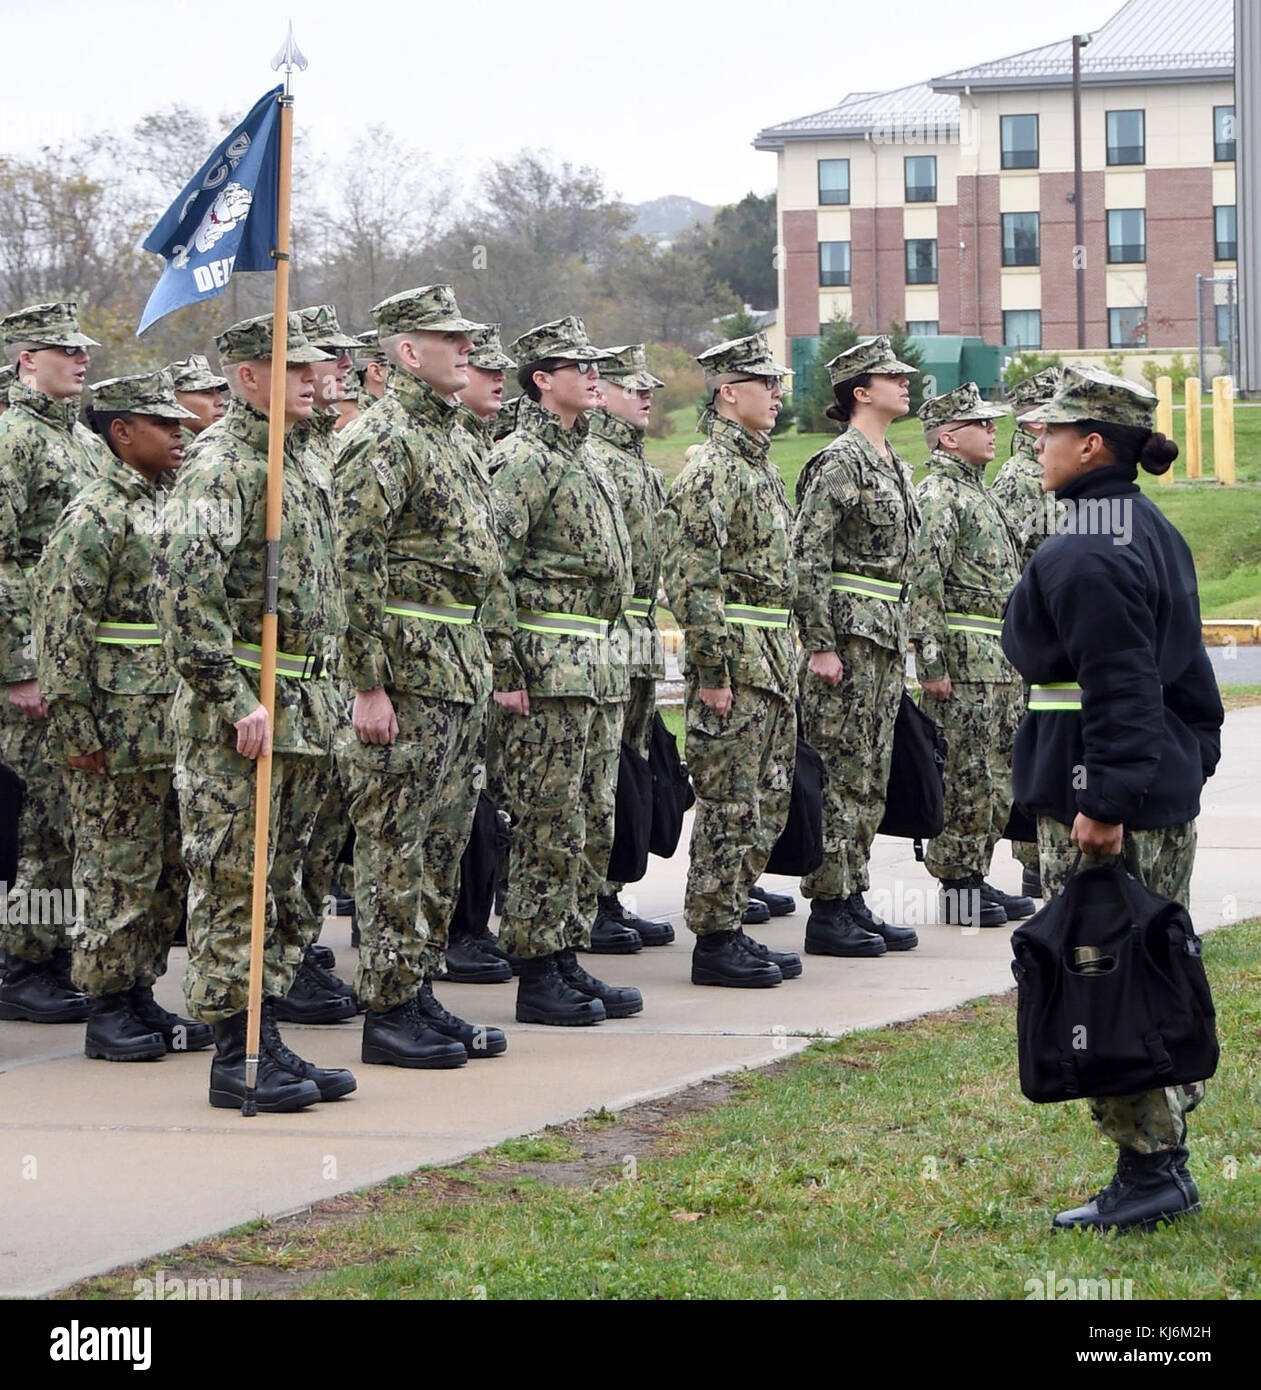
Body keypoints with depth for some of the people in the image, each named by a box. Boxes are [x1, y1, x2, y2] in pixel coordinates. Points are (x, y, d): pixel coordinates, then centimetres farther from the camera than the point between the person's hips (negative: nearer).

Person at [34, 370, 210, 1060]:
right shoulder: (94, 514, -11)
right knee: (118, 872, -3)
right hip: (119, 733, -8)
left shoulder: (171, 506, 14)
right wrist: (78, 729, -17)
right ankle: (107, 1010, 5)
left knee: (169, 871, 11)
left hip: (175, 729, 8)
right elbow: (62, 623, -15)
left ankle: (140, 994, 20)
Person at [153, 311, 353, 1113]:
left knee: (281, 887, 12)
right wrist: (237, 703, -24)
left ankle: (267, 1040, 19)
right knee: (233, 888, -4)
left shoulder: (296, 463, 17)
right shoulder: (221, 465, -13)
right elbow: (185, 593, -23)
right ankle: (237, 1060, -1)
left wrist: (321, 699, 19)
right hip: (239, 710, -9)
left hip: (301, 708, 9)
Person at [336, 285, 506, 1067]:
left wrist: (485, 671, 20)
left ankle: (420, 996, 19)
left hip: (460, 674, 9)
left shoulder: (445, 437, 17)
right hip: (409, 673, -9)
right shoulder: (382, 440, -13)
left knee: (442, 844, 12)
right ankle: (389, 1013, 0)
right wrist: (370, 685, -21)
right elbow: (356, 565, -18)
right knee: (396, 848, -4)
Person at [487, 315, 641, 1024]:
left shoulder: (586, 460, 19)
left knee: (593, 825, 11)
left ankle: (568, 959, 17)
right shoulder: (522, 460, -11)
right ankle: (539, 974, -1)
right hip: (549, 668, -9)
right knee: (550, 826, -6)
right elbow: (490, 567, -17)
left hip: (600, 667, 9)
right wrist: (506, 672, -20)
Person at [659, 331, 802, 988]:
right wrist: (713, 673, -21)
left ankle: (732, 928, 19)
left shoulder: (758, 467, 18)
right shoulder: (710, 471, -13)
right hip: (735, 662, -10)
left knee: (765, 805, 12)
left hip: (773, 662, 10)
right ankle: (715, 941, 0)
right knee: (730, 808, -5)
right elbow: (691, 581, -19)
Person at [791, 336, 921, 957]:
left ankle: (853, 900, 16)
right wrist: (820, 644, -20)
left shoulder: (894, 466, 17)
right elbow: (807, 556, -16)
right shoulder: (839, 462, -11)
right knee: (842, 776, -7)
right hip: (848, 633, -9)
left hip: (886, 636, 9)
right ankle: (827, 912, -4)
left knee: (870, 780, 11)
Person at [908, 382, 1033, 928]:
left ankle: (975, 876, 18)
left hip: (1000, 660, 10)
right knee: (967, 777, -6)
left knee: (997, 777, 11)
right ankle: (957, 885, -1)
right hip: (965, 659, -10)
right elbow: (924, 582, -18)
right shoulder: (938, 495, -12)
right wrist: (932, 663, -22)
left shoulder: (977, 491, 19)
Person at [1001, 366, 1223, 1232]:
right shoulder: (1154, 530, 14)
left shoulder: (1084, 558, -18)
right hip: (1170, 788, 10)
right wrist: (1196, 755, 22)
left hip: (1102, 799, -10)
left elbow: (1118, 692, -23)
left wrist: (1104, 803, -23)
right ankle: (1167, 1164, 22)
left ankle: (1147, 1173, 2)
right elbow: (1186, 669, 18)